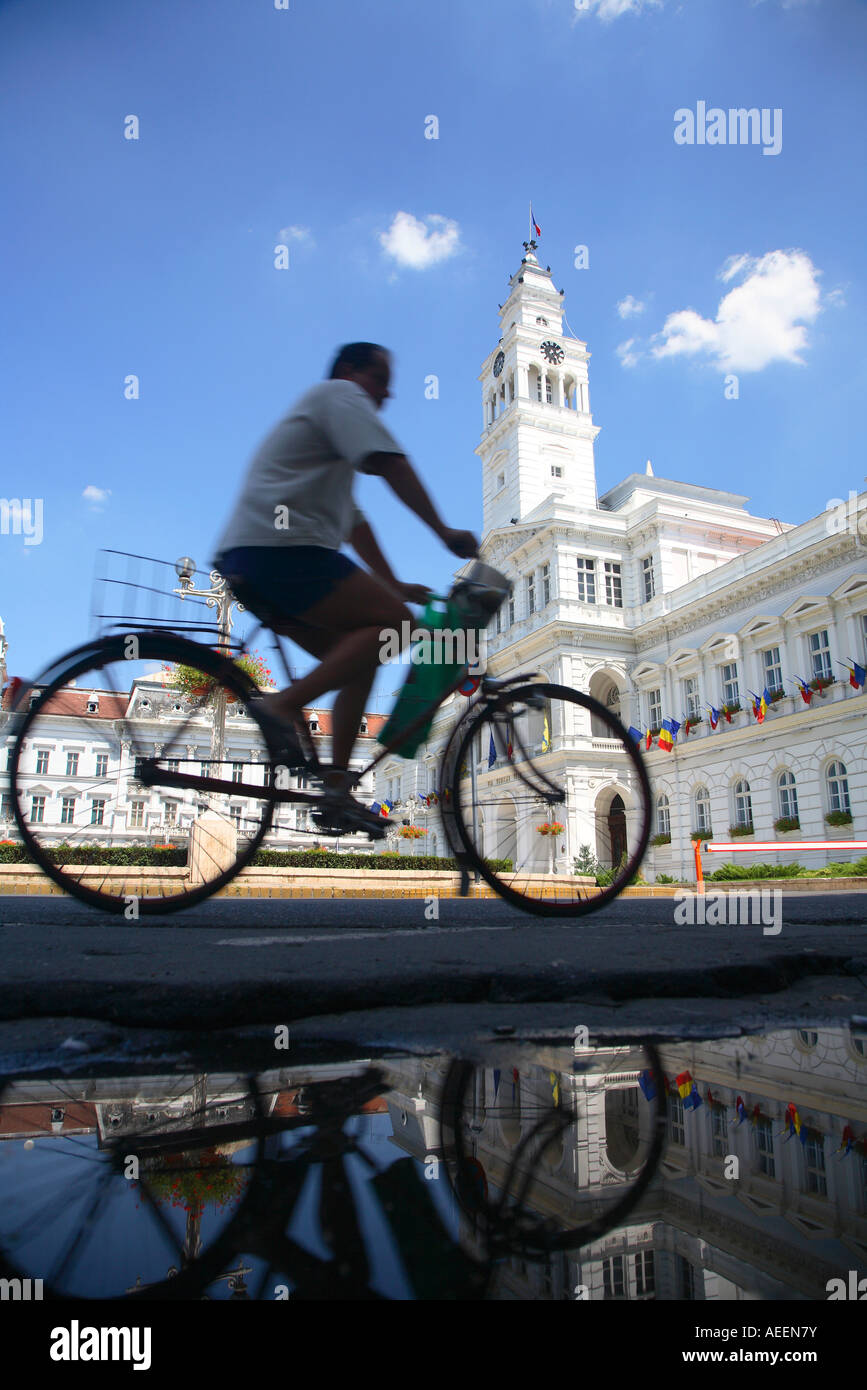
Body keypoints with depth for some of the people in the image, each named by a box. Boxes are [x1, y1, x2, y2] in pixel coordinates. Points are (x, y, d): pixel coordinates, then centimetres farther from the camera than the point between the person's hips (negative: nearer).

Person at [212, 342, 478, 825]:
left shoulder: (330, 435, 36)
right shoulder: (339, 394, 6)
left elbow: (355, 521, 33)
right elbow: (392, 464, -8)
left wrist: (394, 584, 28)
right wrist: (446, 533, -6)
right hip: (280, 548, -10)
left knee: (360, 658, 9)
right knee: (395, 622, -13)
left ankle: (336, 785, 3)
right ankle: (283, 707, -21)